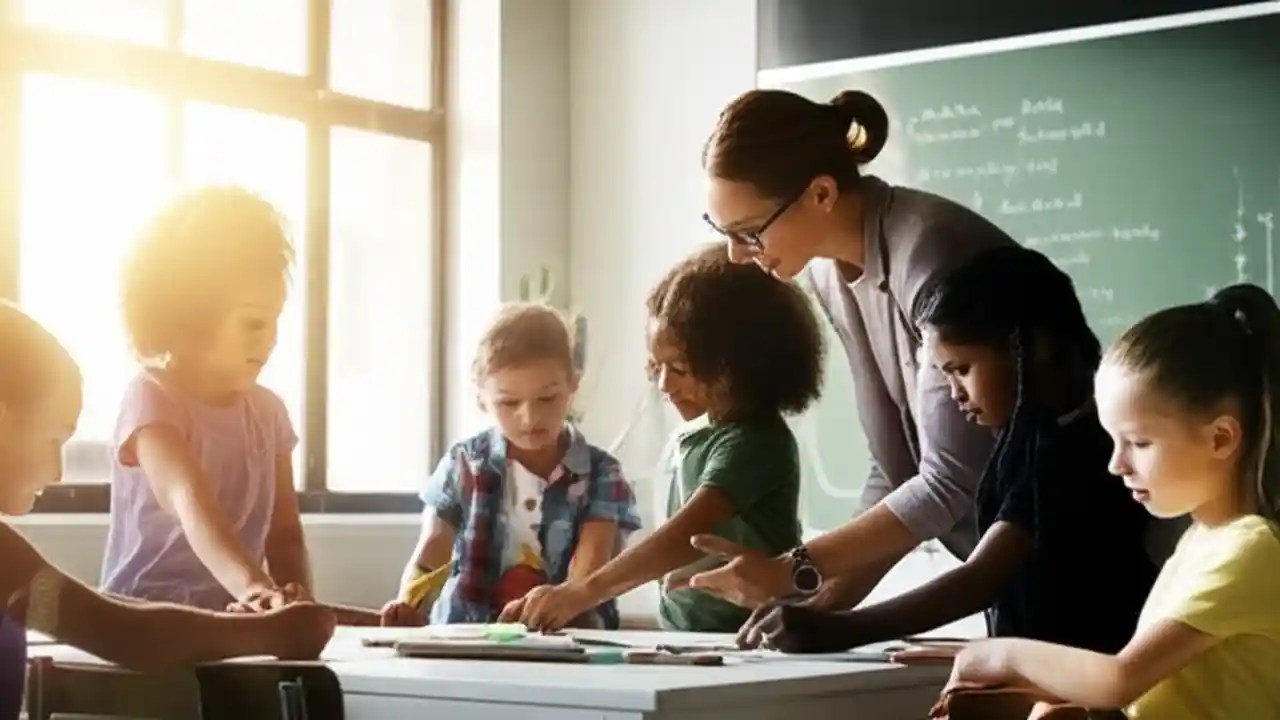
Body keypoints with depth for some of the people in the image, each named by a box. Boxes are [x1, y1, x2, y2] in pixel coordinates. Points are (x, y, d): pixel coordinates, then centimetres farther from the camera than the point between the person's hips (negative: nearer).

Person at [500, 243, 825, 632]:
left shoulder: (756, 442, -12)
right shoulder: (693, 436, 11)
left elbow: (687, 534, -24)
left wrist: (582, 592, -32)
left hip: (743, 642, -7)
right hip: (682, 639, 7)